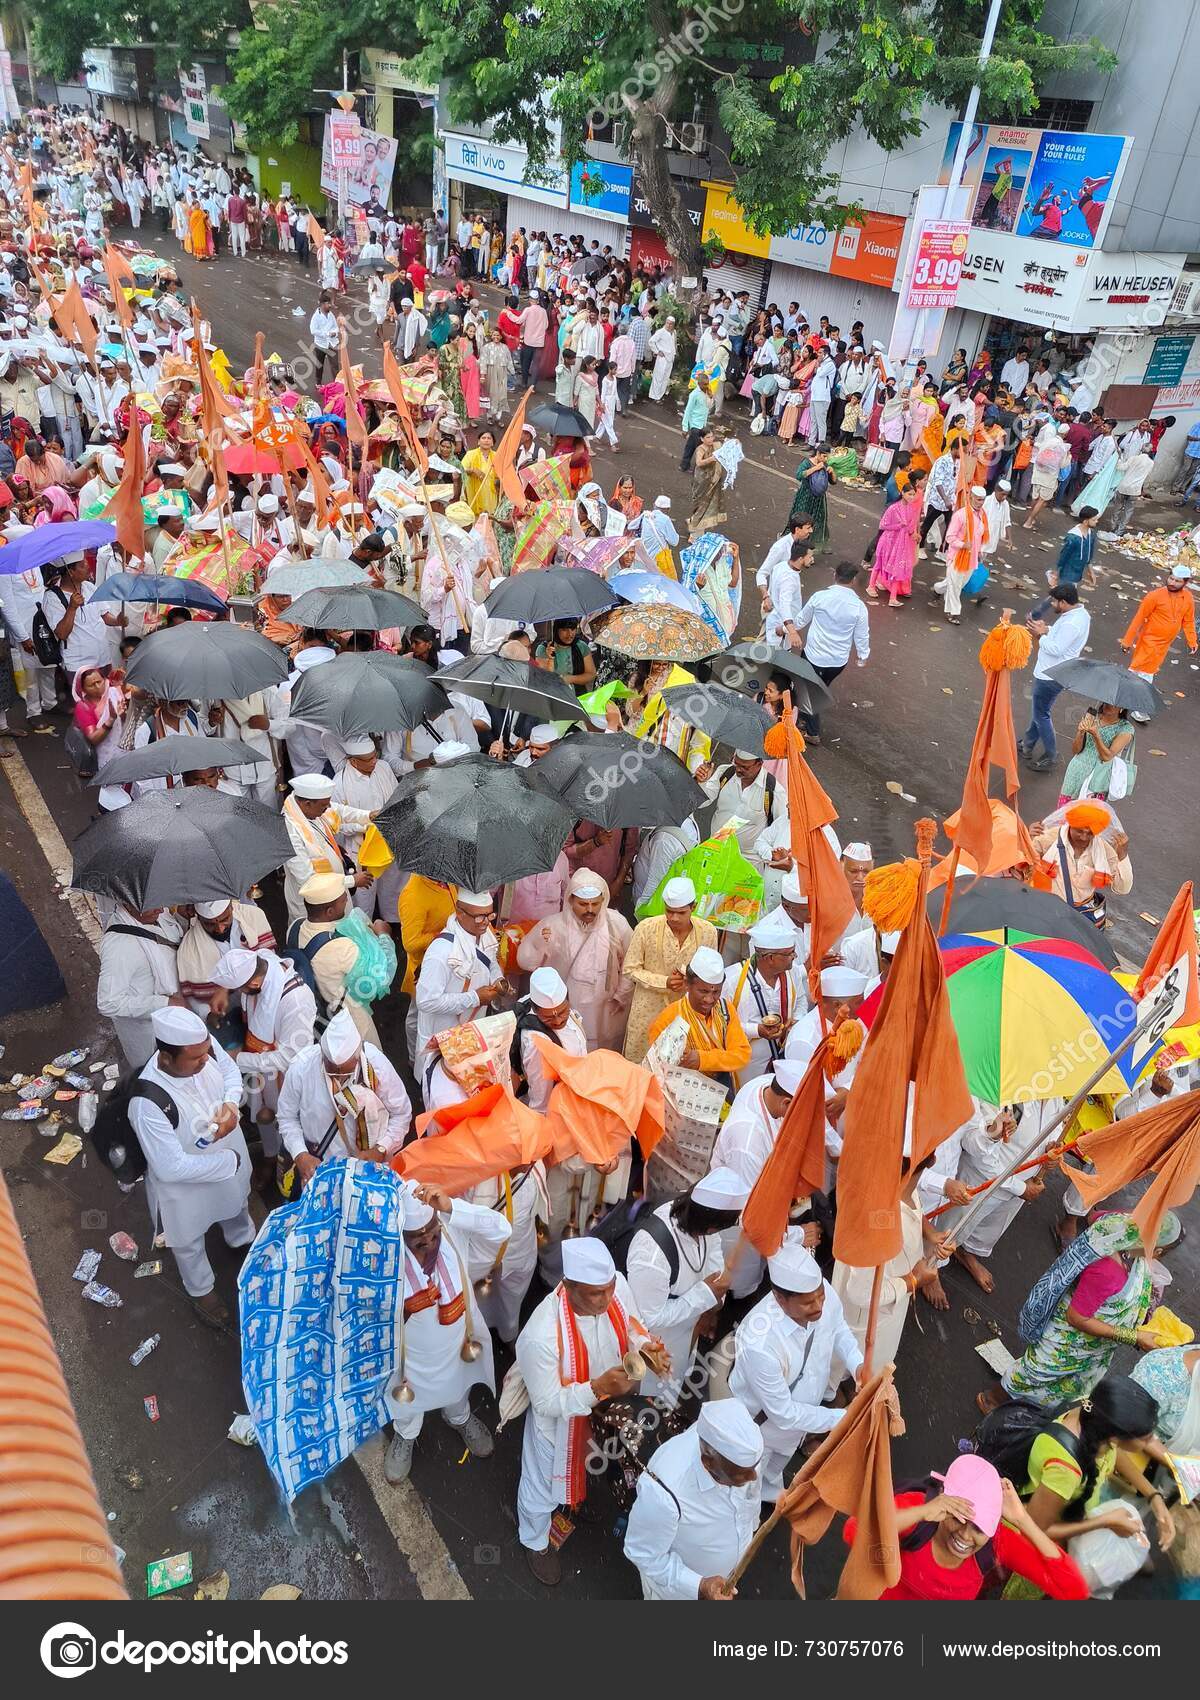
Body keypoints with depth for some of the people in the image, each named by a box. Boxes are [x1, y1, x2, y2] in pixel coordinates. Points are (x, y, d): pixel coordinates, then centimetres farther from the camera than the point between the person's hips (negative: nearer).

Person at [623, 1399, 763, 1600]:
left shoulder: (741, 1447, -30)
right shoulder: (664, 1493, -46)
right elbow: (645, 1554, -27)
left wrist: (751, 1526, 11)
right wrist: (698, 1586, -35)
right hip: (676, 1582, -4)